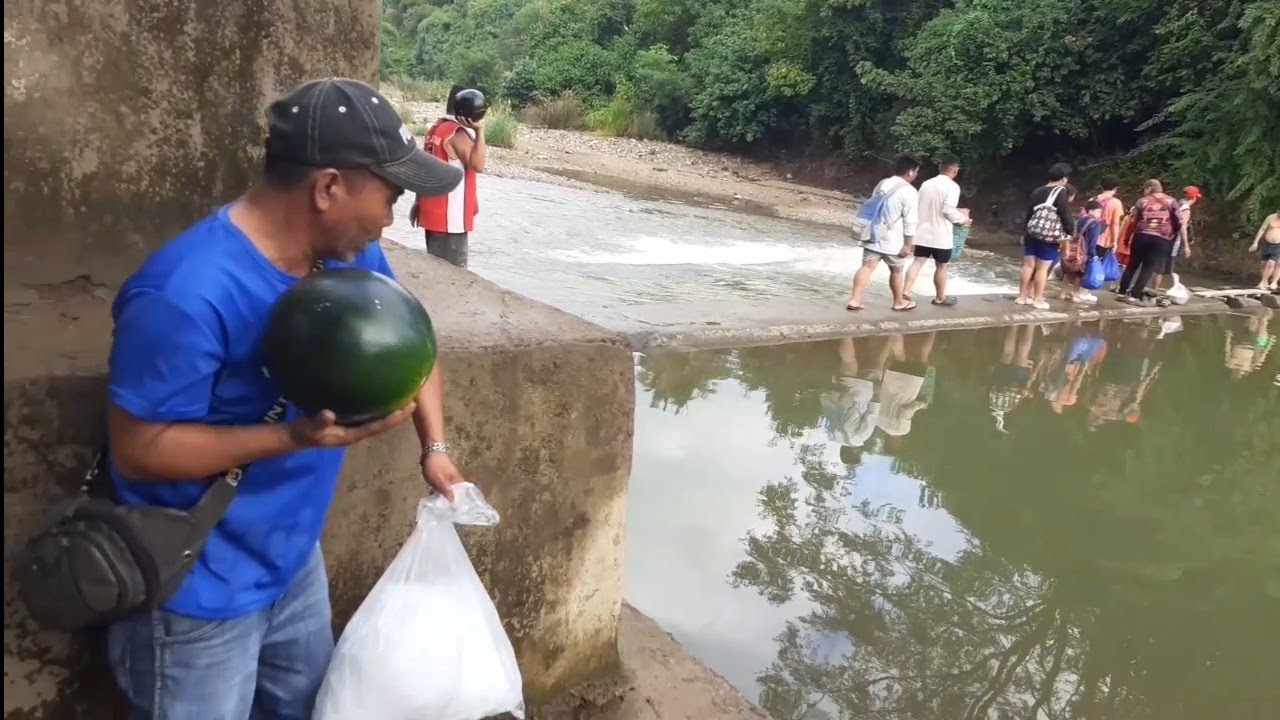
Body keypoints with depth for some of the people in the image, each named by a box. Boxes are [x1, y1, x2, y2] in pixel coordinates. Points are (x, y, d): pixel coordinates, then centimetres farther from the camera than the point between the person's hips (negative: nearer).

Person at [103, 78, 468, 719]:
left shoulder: (348, 254, -6)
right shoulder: (187, 294, -31)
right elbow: (136, 449, -25)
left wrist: (434, 445, 0)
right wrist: (295, 436, -34)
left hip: (294, 562, 8)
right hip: (197, 595, -7)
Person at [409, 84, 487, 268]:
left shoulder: (437, 129, 13)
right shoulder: (458, 133, -15)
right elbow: (477, 165, -27)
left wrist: (418, 202, 22)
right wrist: (479, 130, -25)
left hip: (433, 211, 10)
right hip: (450, 216, -9)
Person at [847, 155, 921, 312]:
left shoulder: (882, 184, 9)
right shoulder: (909, 191, -14)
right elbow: (910, 221, -15)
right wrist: (909, 243, -11)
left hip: (874, 235, 6)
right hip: (892, 240, -5)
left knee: (866, 267, 3)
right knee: (896, 271, 11)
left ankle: (854, 300, -4)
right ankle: (899, 302, 27)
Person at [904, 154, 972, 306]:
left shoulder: (926, 184, 8)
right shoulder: (952, 186, -12)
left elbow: (917, 206, 12)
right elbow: (948, 210, -21)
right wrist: (963, 218, -4)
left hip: (923, 233, 5)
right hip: (941, 235, -5)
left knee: (917, 262, 6)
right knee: (941, 266, 9)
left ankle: (905, 292, -4)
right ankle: (940, 297, 21)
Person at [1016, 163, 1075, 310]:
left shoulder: (1037, 191, 12)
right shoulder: (1061, 192, -8)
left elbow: (1028, 213, 15)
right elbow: (1065, 215, -12)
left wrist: (1026, 233, 22)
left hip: (1032, 234, 6)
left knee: (1028, 266, 8)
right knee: (1042, 268, -2)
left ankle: (1022, 296, 11)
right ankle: (1037, 300, 1)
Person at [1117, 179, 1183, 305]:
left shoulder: (1142, 201, 7)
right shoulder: (1171, 201, 7)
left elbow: (1132, 221, 6)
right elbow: (1180, 223, 3)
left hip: (1141, 236, 1)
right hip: (1161, 240, -1)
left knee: (1132, 265, 13)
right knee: (1148, 269, 0)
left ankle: (1122, 293, 16)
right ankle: (1134, 296, -5)